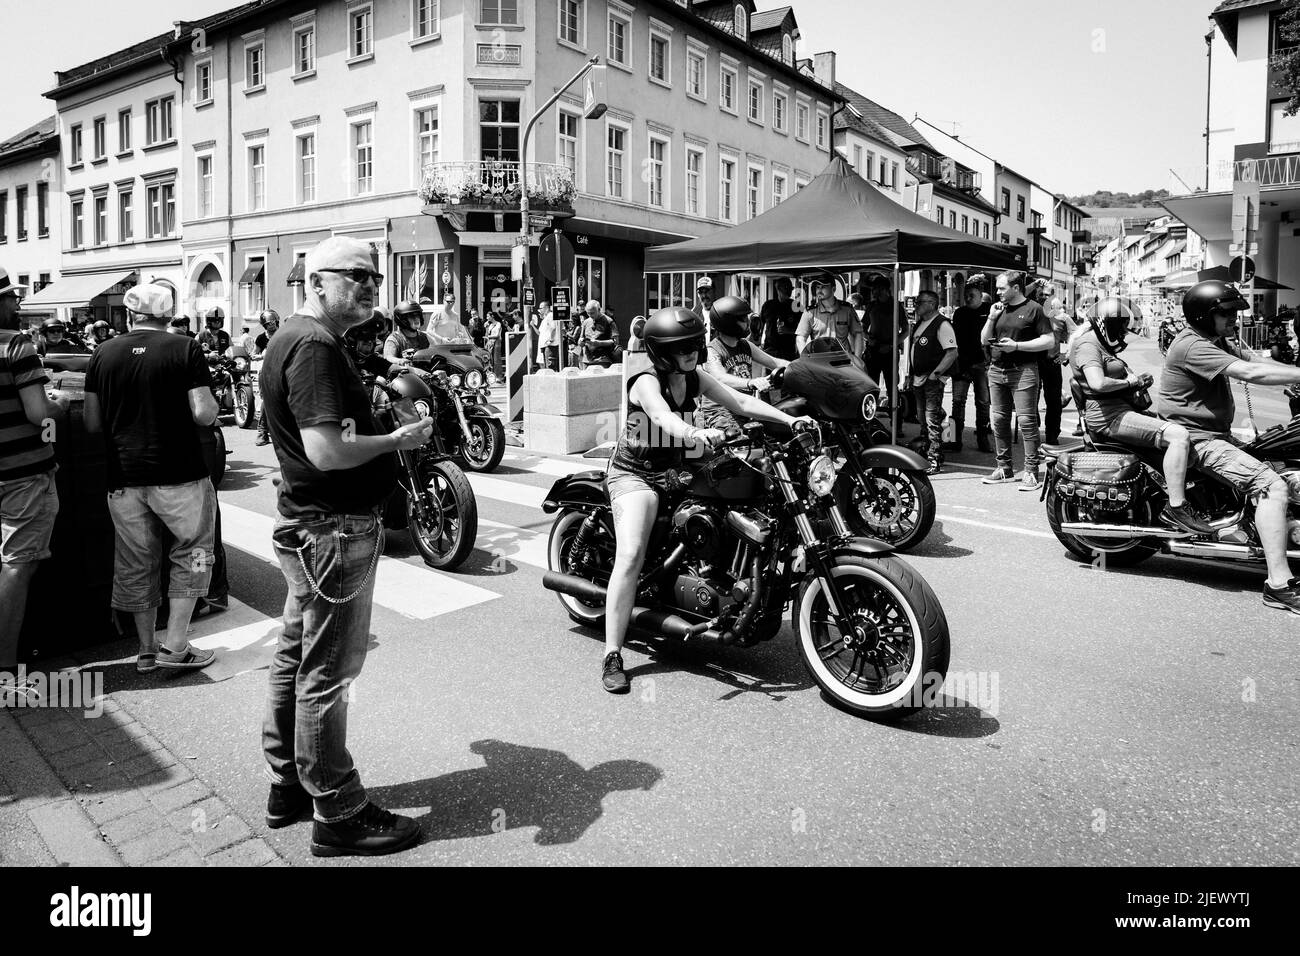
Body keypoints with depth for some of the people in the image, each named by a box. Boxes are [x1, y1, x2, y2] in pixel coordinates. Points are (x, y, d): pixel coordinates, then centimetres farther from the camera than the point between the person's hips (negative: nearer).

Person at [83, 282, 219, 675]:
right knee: (193, 553, 12)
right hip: (178, 473, -3)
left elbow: (92, 422, 6)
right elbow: (204, 415, -13)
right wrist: (213, 402, 8)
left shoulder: (103, 354, 4)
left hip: (124, 477, 4)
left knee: (135, 564, 14)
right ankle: (175, 646, 9)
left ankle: (146, 649, 24)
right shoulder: (185, 348, -6)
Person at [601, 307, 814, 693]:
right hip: (634, 474, -7)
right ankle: (612, 656, -21)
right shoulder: (646, 383, -17)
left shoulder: (695, 378, 3)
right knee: (631, 555, -24)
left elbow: (741, 402, -5)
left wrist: (789, 419, -17)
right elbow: (663, 417, -39)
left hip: (674, 470, 7)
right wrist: (694, 434, -60)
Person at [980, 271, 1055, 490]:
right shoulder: (999, 309, 16)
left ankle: (1031, 471, -8)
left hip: (1023, 371, -6)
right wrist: (991, 318, 1)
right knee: (999, 419, 7)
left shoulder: (1033, 309, -2)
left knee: (1027, 420, -9)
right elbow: (984, 341, 16)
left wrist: (1016, 345, -15)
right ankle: (1004, 468, 16)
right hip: (997, 371, 6)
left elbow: (1049, 340, -8)